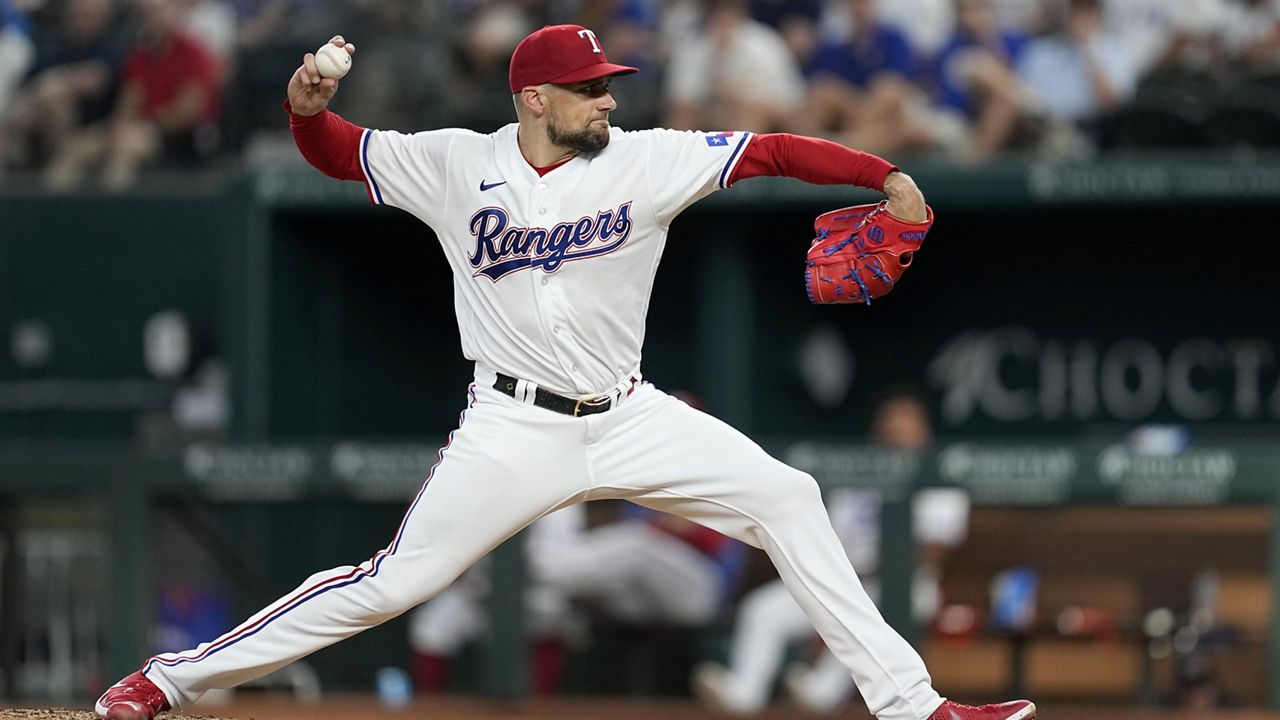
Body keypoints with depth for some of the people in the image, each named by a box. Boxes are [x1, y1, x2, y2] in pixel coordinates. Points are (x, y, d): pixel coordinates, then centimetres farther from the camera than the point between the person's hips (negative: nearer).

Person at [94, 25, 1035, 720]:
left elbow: (769, 153, -9)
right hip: (514, 430, -3)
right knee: (390, 585, -10)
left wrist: (884, 176, -20)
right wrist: (308, 106, -17)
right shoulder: (455, 166, -3)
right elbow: (337, 152, 6)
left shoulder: (646, 162, -3)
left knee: (784, 499, -8)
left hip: (630, 420, 3)